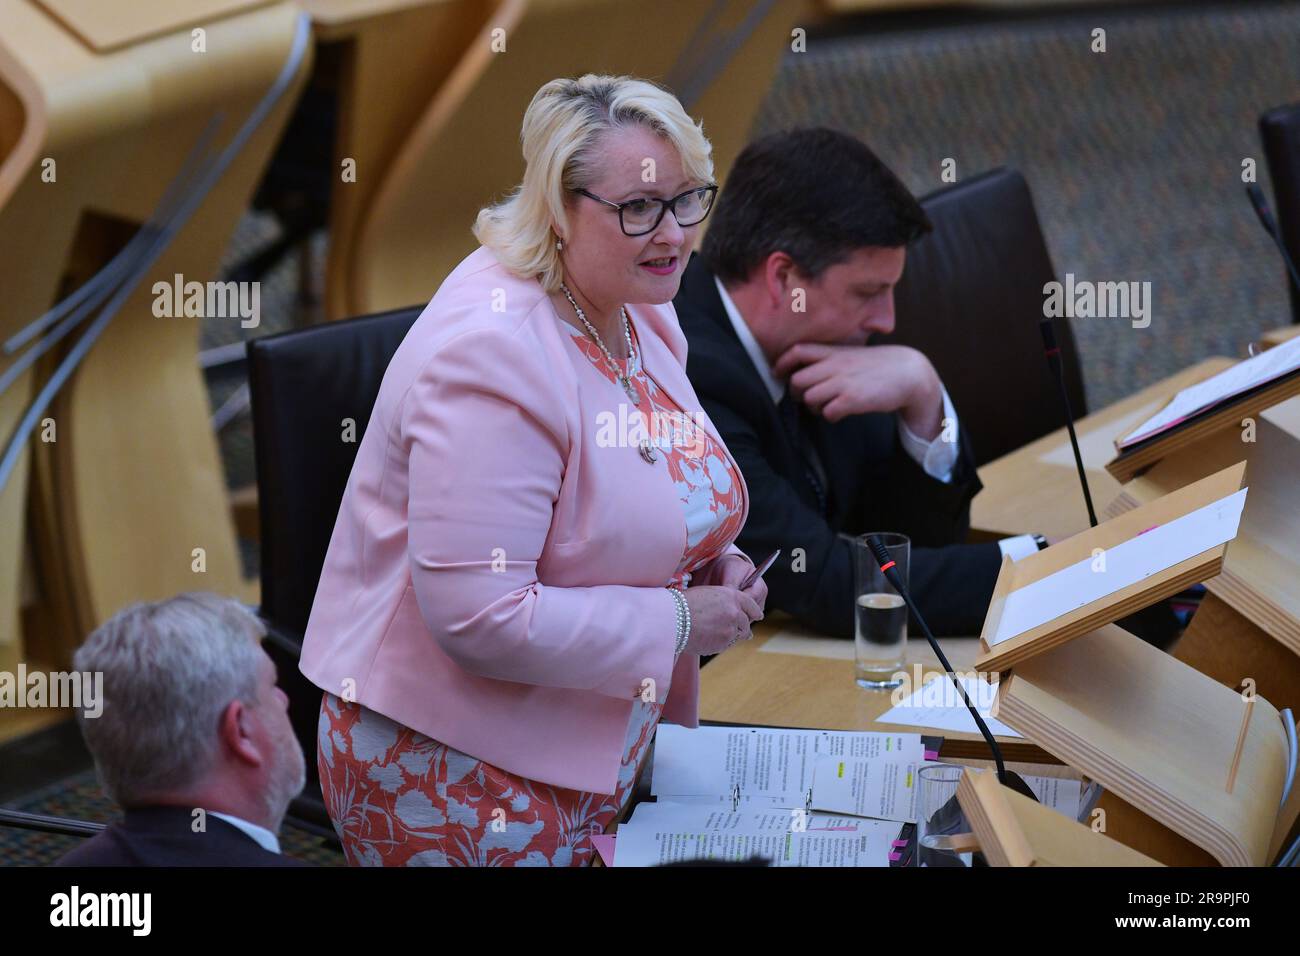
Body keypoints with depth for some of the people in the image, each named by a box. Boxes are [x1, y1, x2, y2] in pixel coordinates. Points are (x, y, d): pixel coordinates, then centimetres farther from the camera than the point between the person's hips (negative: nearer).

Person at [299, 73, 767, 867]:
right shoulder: (493, 354, -24)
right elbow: (479, 617, -29)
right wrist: (678, 623, -21)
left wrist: (713, 564, 1)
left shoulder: (640, 311, 5)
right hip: (453, 770, -9)